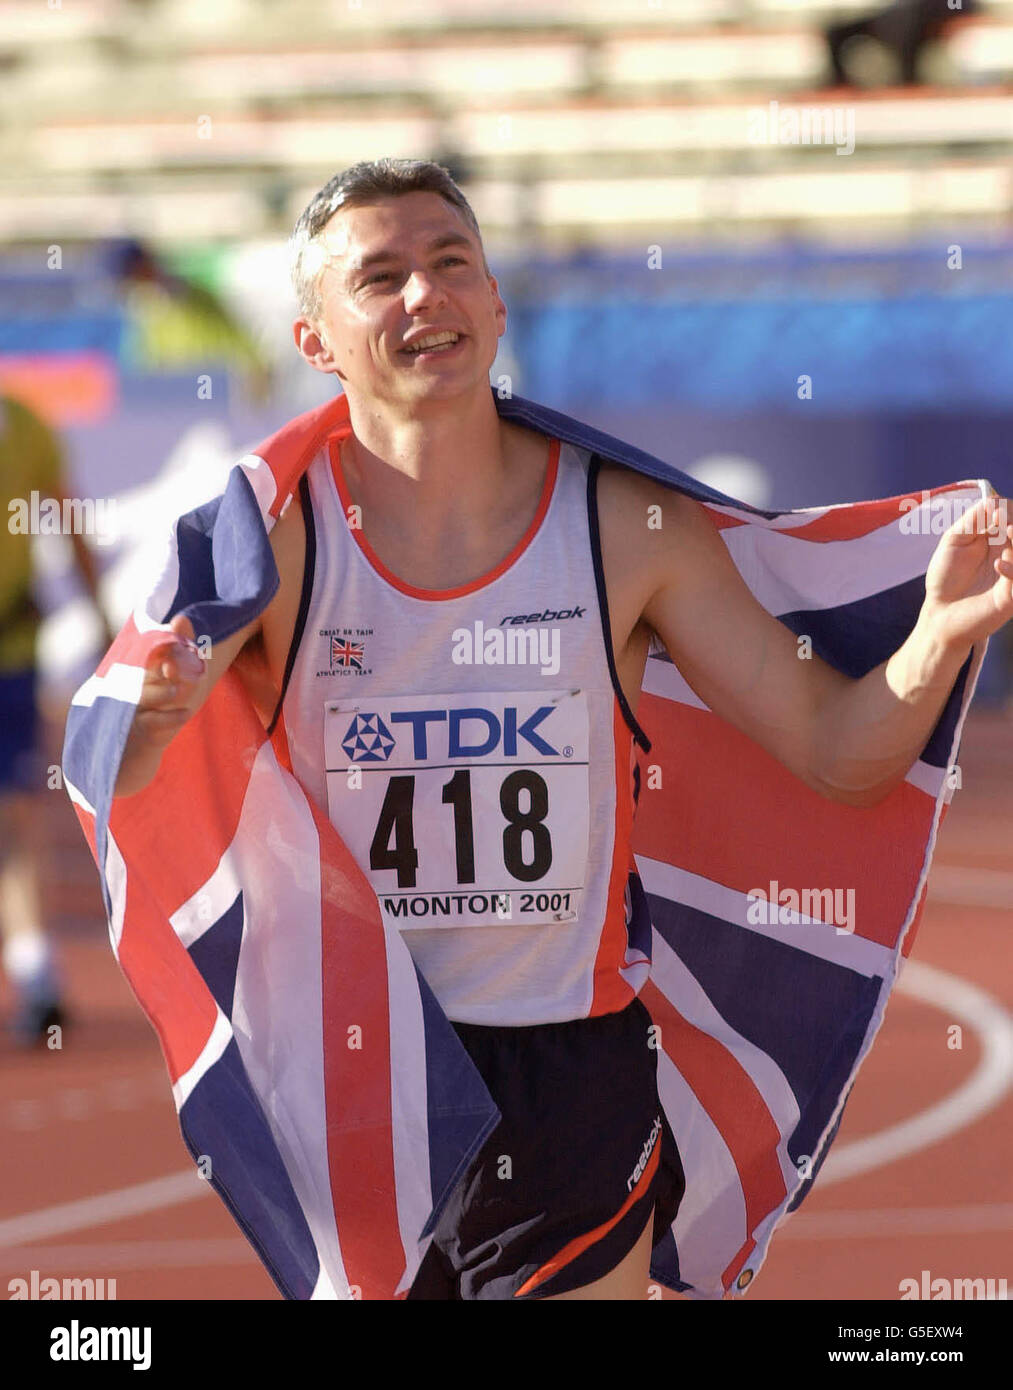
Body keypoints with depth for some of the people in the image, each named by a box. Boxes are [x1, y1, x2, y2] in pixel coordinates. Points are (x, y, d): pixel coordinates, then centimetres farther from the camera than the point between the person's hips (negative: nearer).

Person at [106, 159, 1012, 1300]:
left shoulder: (631, 527, -3)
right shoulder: (274, 532, -9)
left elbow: (837, 752, 1)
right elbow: (108, 783, -18)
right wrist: (150, 713, -41)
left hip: (573, 1067, 1)